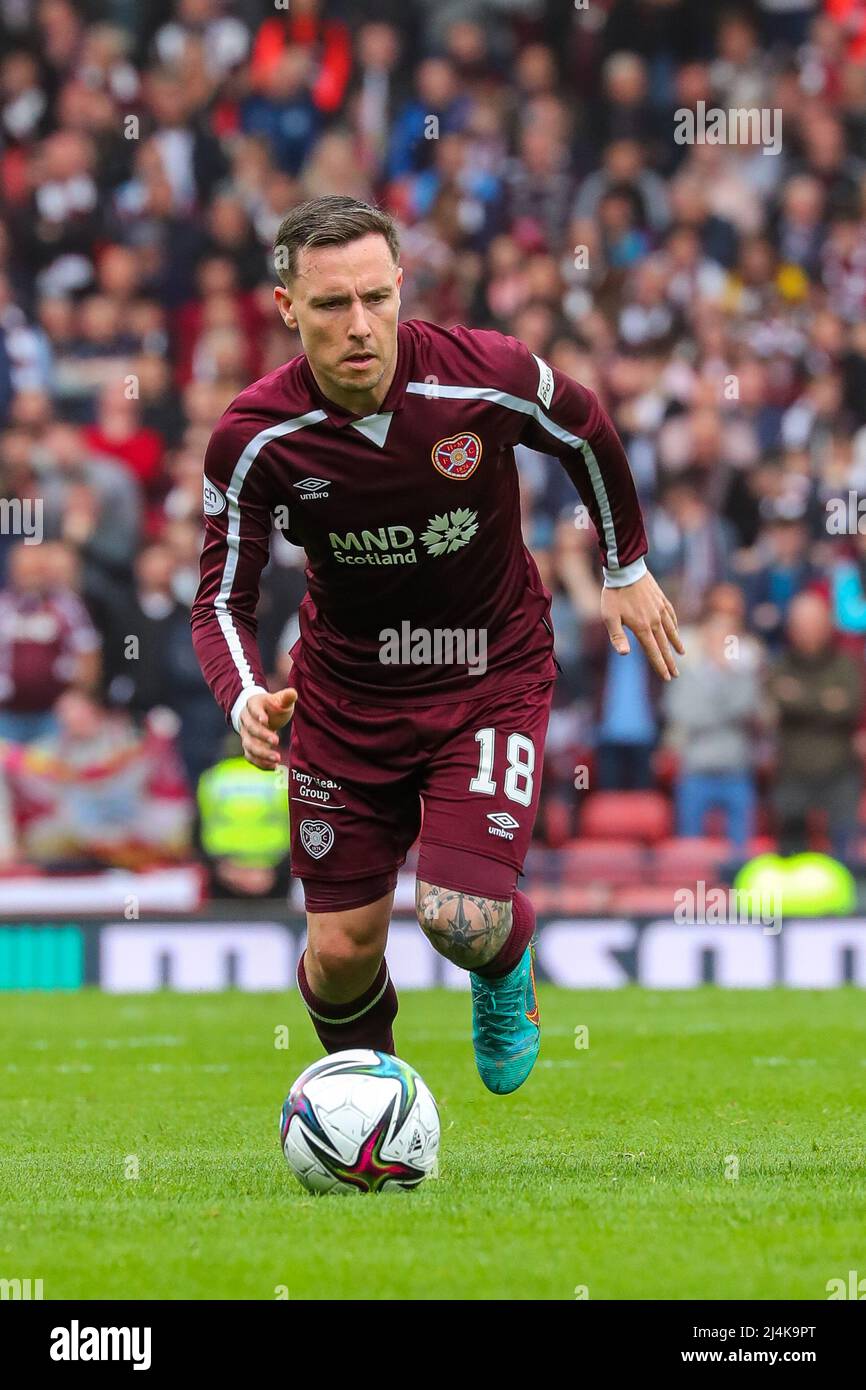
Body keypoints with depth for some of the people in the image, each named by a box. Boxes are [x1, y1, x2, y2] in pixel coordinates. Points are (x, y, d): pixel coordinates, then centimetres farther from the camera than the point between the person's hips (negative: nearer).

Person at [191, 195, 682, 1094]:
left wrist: (627, 570, 12)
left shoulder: (488, 377, -22)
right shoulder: (254, 437, -20)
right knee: (342, 950, 2)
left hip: (491, 674, -1)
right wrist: (245, 700, -31)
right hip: (346, 691, 2)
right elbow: (223, 598, -10)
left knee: (461, 920, -19)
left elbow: (584, 433, 1)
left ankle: (506, 965, 21)